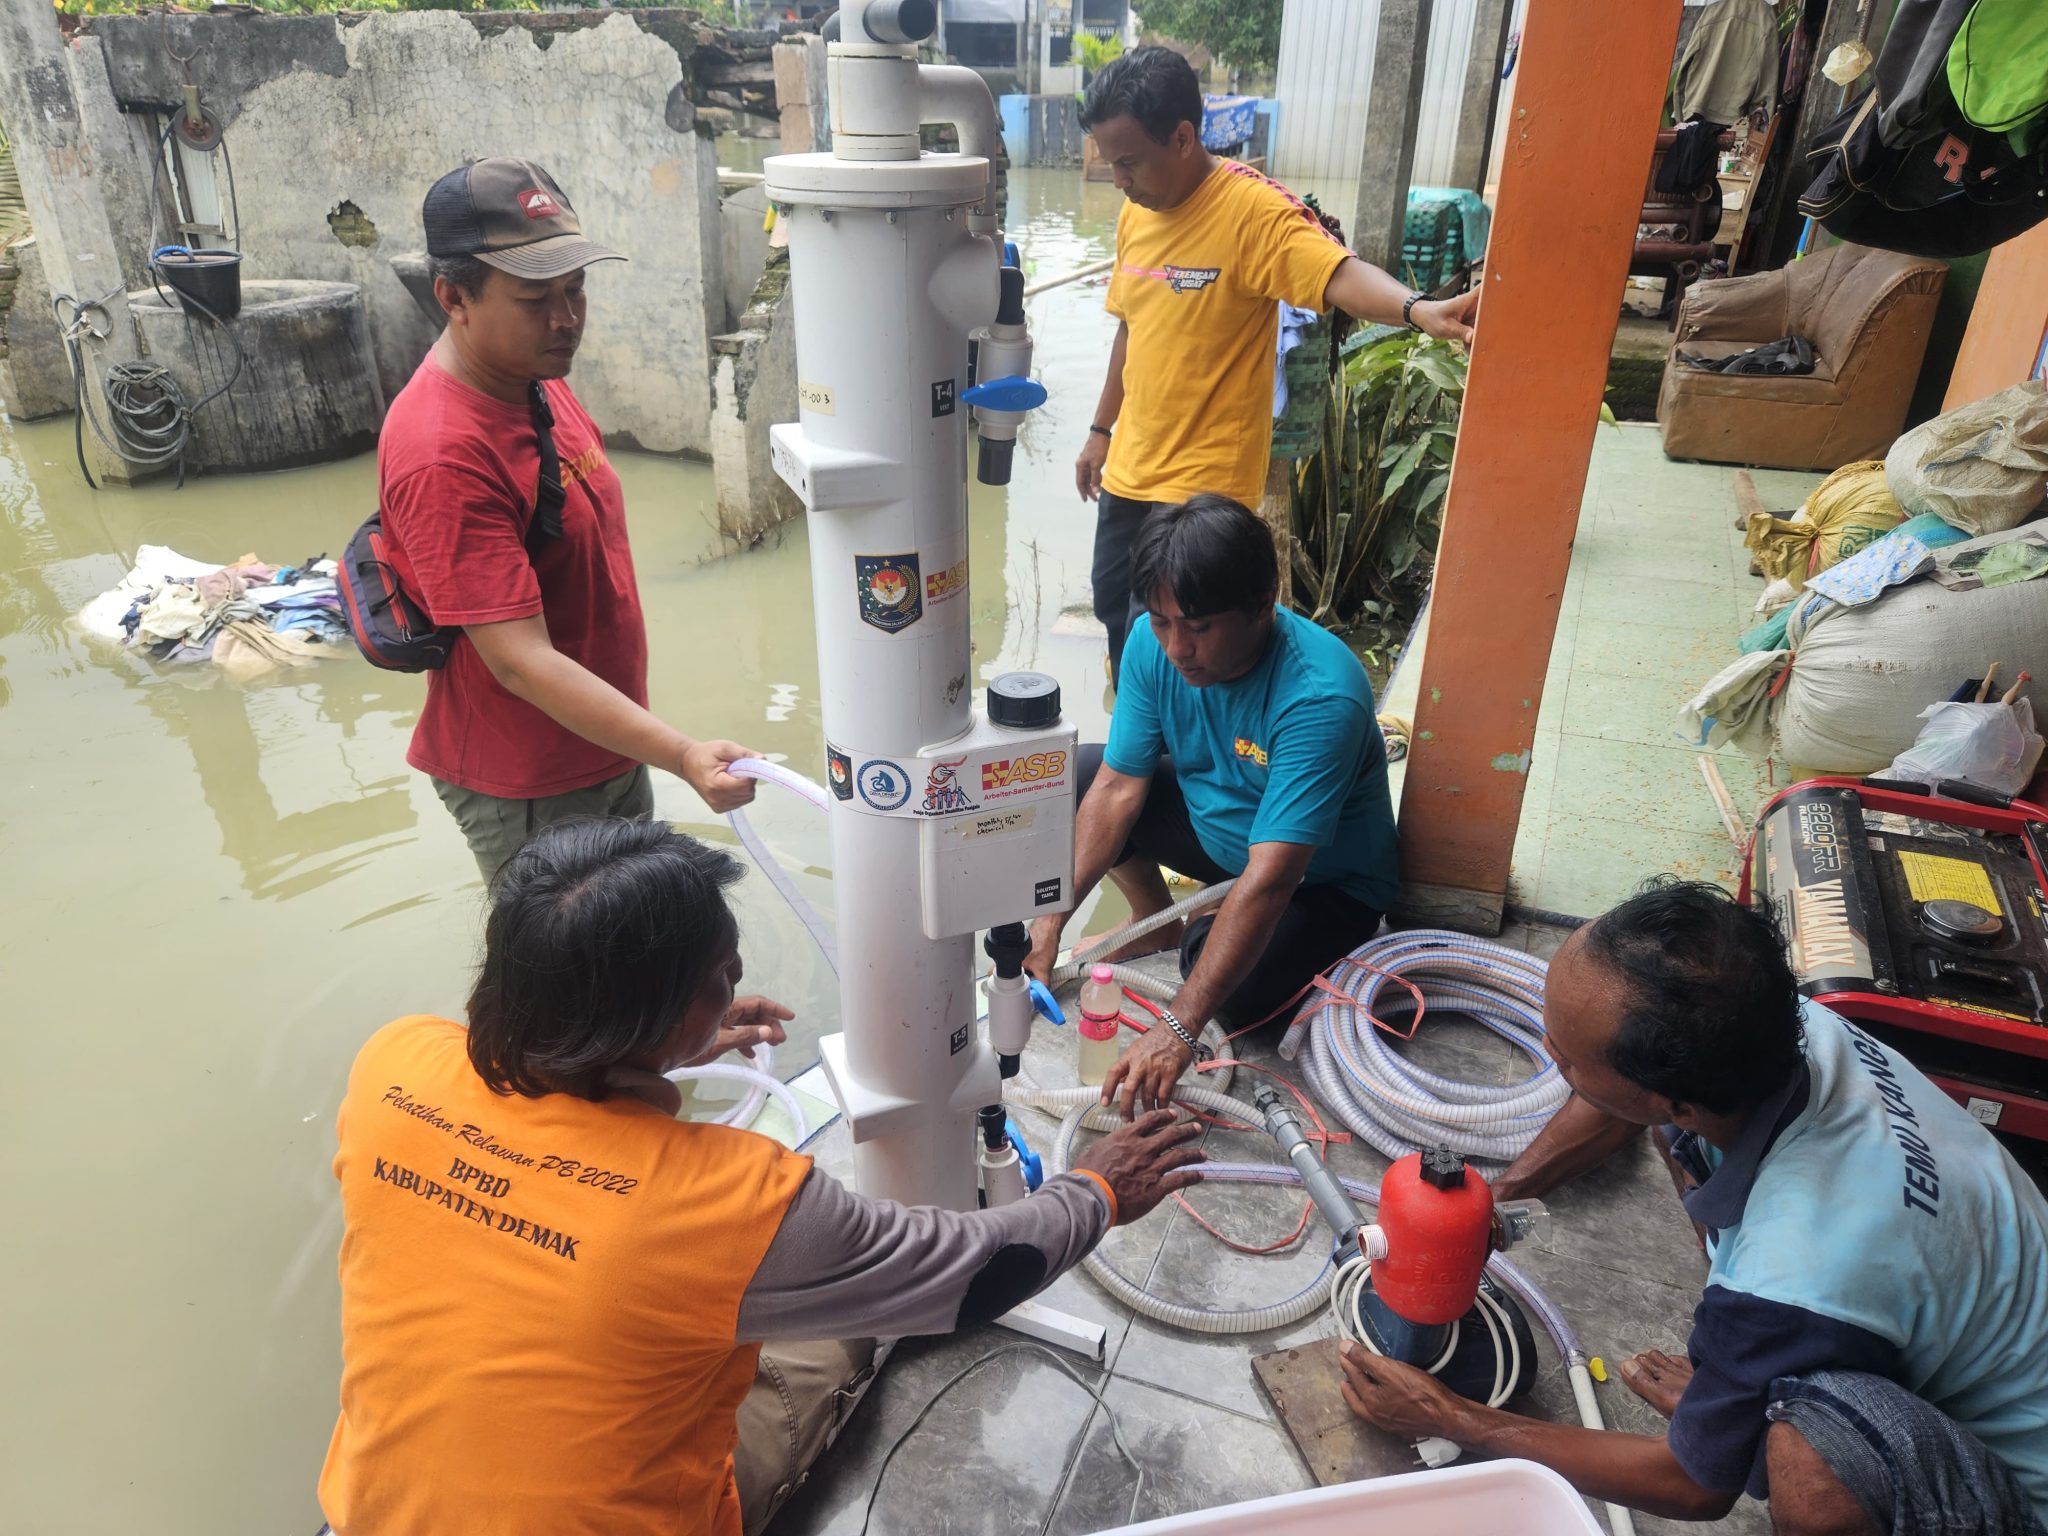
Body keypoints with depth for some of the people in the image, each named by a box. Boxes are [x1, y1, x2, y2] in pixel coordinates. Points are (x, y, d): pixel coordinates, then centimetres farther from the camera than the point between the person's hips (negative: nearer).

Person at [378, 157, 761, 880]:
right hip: (526, 791, -9)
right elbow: (520, 660, -31)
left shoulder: (536, 378, 2)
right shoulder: (442, 454, -28)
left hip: (612, 750, 9)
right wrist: (681, 755, -39)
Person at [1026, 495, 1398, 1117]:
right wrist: (1050, 919, -23)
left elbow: (1269, 881, -42)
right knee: (1078, 776, -10)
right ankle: (1155, 917, 14)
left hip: (1321, 878, -5)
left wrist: (1176, 1031, -45)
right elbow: (1119, 789, -14)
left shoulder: (1321, 696, -38)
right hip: (1215, 825, 6)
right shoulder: (1154, 644, -19)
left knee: (1230, 1000, -29)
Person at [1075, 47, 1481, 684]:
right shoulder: (1135, 213, 6)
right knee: (1113, 608, 20)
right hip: (1129, 468, 8)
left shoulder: (1253, 211, -17)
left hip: (1203, 482, -8)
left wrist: (1417, 309, -52)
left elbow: (1338, 273, -33)